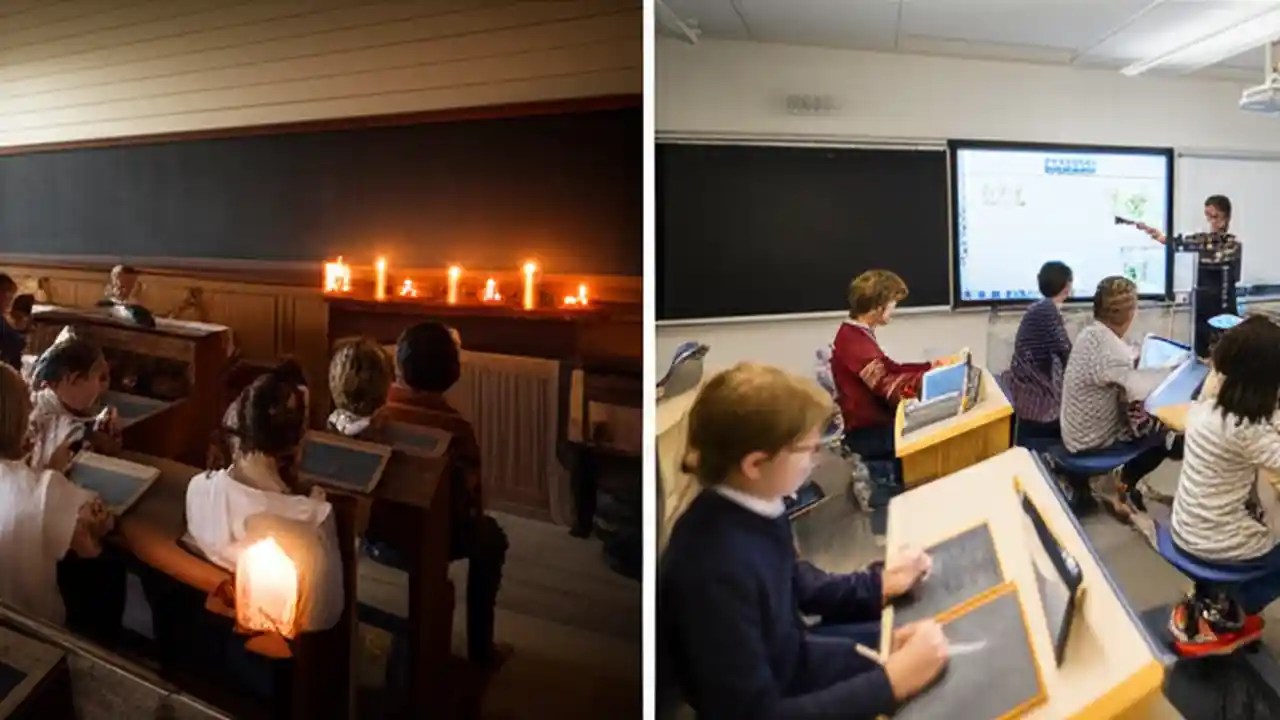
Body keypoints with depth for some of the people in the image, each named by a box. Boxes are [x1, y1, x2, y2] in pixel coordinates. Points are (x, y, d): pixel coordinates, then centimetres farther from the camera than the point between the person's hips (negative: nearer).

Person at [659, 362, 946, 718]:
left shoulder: (755, 507, -12)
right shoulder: (716, 570, -37)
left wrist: (877, 585, -3)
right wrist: (892, 681, -32)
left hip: (786, 660, 7)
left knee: (934, 653, 16)